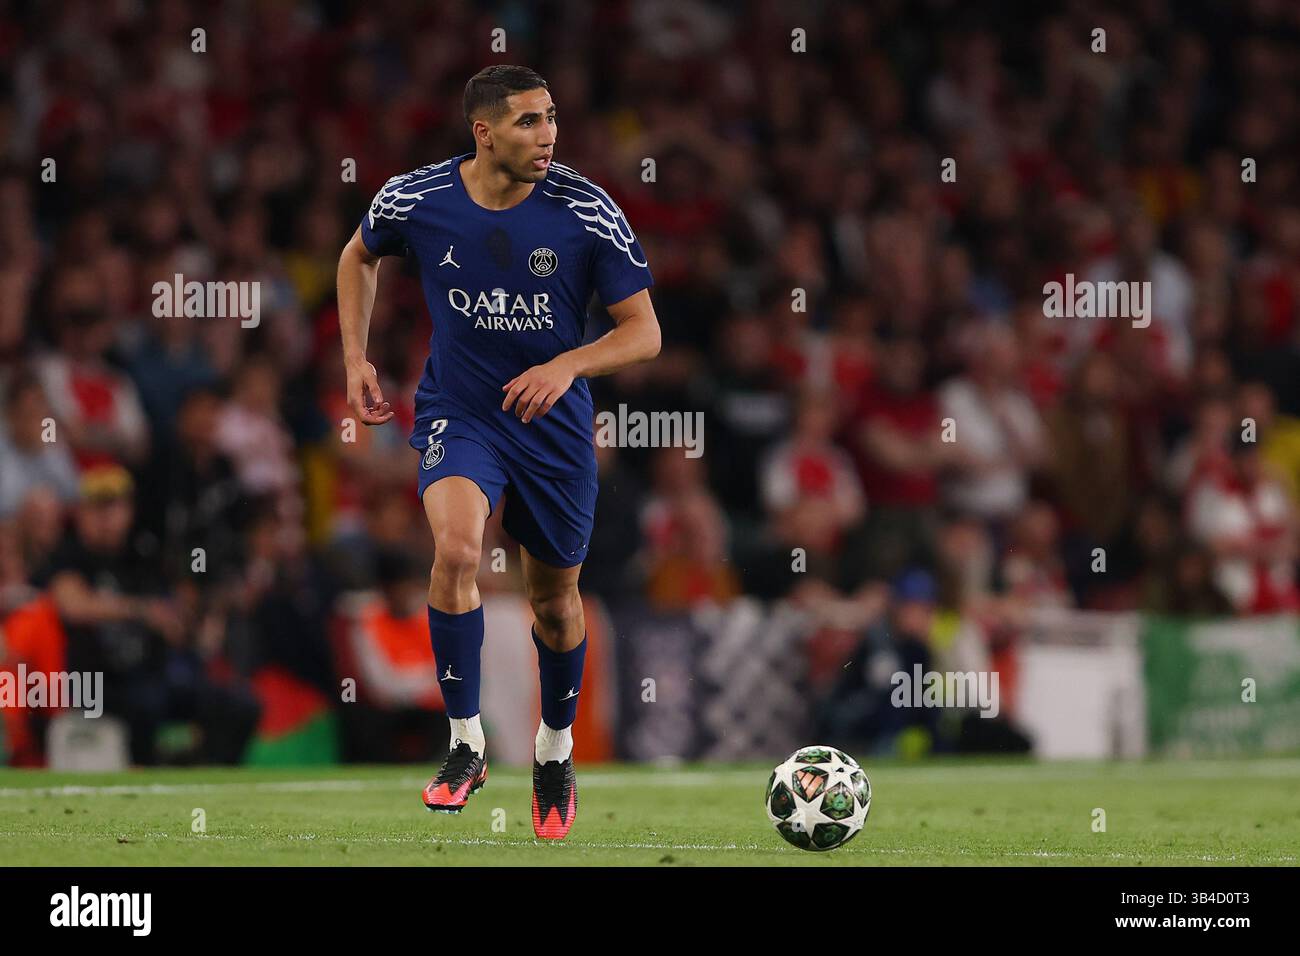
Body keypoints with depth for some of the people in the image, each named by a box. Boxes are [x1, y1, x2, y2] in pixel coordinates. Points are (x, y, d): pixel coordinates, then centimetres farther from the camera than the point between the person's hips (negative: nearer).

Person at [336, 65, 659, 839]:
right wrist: (356, 359, 4)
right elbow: (360, 257, 13)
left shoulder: (587, 210, -16)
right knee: (456, 548, -28)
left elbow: (644, 332, -11)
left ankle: (556, 752, 40)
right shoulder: (415, 200, -11)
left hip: (553, 424, 1)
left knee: (556, 599, 13)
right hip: (458, 415, -1)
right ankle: (466, 746, -16)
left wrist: (567, 366, -28)